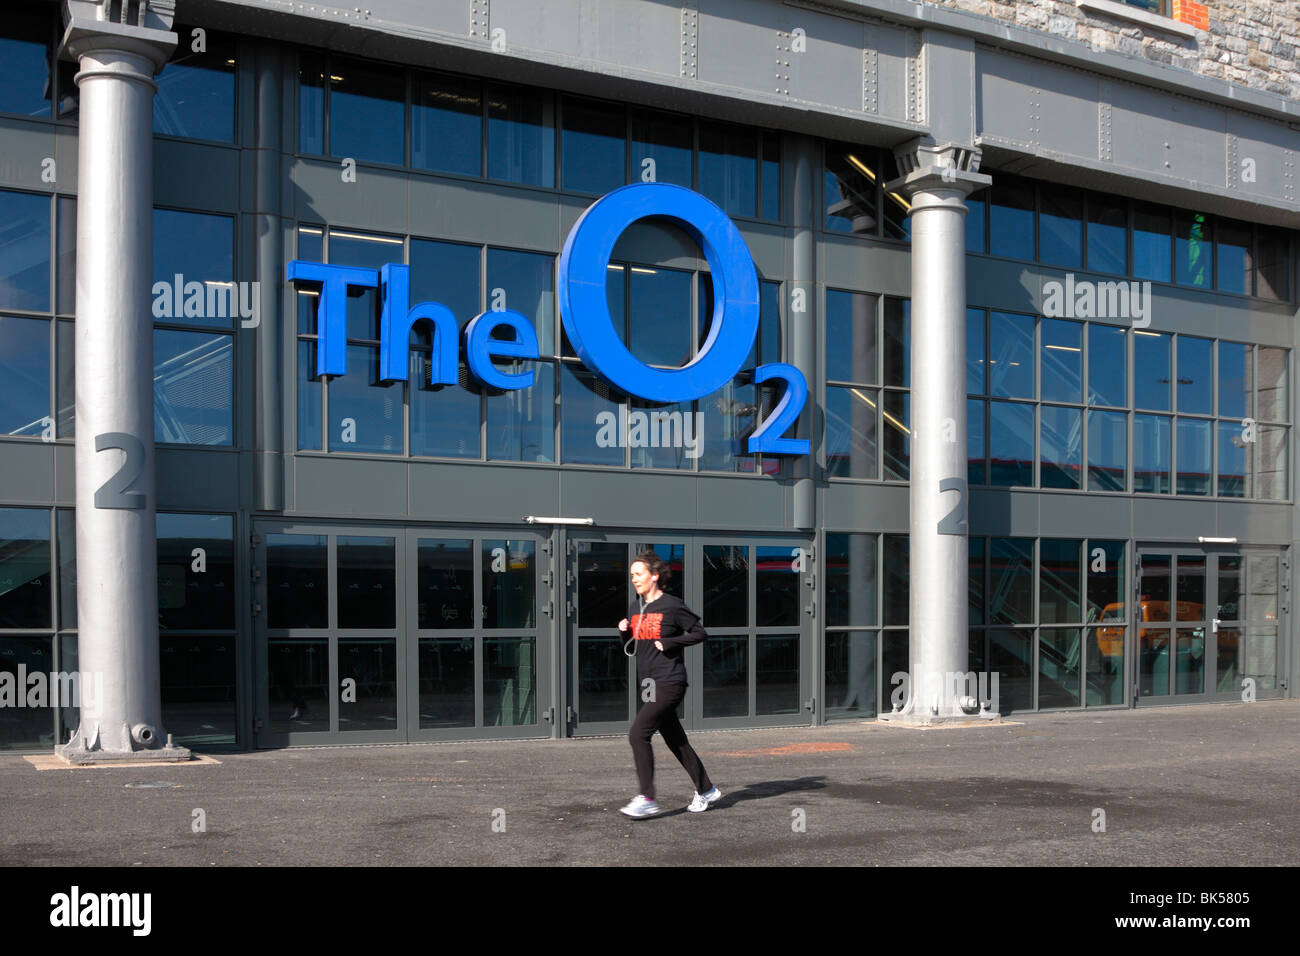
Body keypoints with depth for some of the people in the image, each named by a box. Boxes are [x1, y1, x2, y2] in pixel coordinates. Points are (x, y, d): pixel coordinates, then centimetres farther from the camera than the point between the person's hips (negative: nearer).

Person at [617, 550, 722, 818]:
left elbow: (699, 633, -6)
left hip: (669, 683, -8)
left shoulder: (672, 606, -10)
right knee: (676, 741, 13)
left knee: (638, 734, -17)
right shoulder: (634, 608, 11)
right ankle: (706, 790, 27)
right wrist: (625, 630, 1)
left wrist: (668, 643, -14)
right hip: (648, 684, 8)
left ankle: (646, 799, -13)